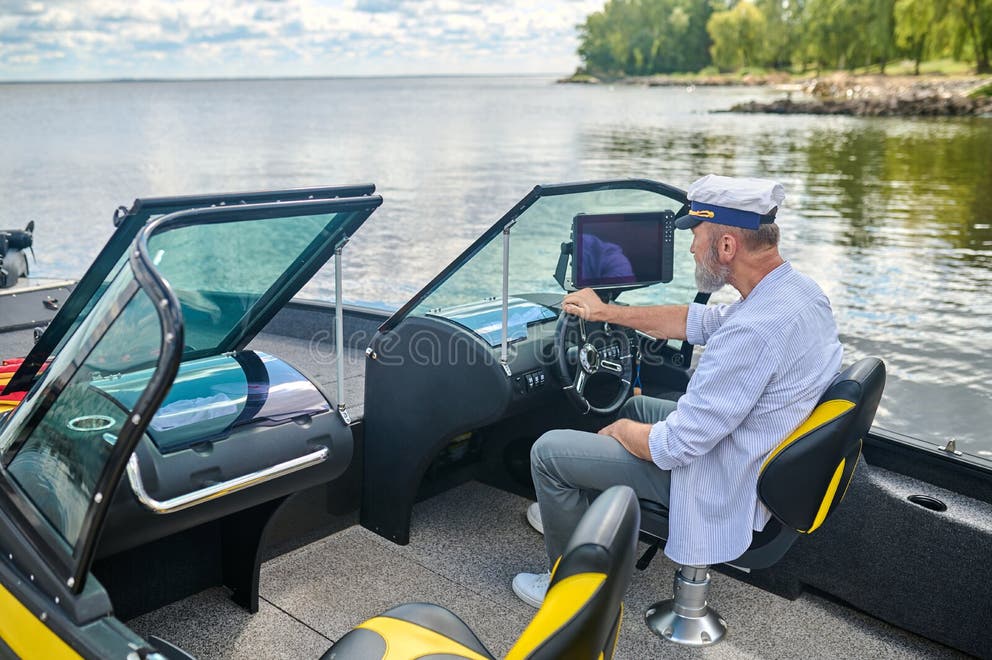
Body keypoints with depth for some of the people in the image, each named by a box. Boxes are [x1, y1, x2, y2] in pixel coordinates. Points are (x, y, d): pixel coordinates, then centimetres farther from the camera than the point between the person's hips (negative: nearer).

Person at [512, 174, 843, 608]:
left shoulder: (754, 331, -35)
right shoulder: (797, 289, -4)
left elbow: (672, 448, -29)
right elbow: (699, 322, 12)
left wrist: (622, 431, -7)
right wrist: (606, 311, 13)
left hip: (722, 488, -10)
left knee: (548, 451, -4)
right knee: (636, 405, 30)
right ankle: (574, 512, 43)